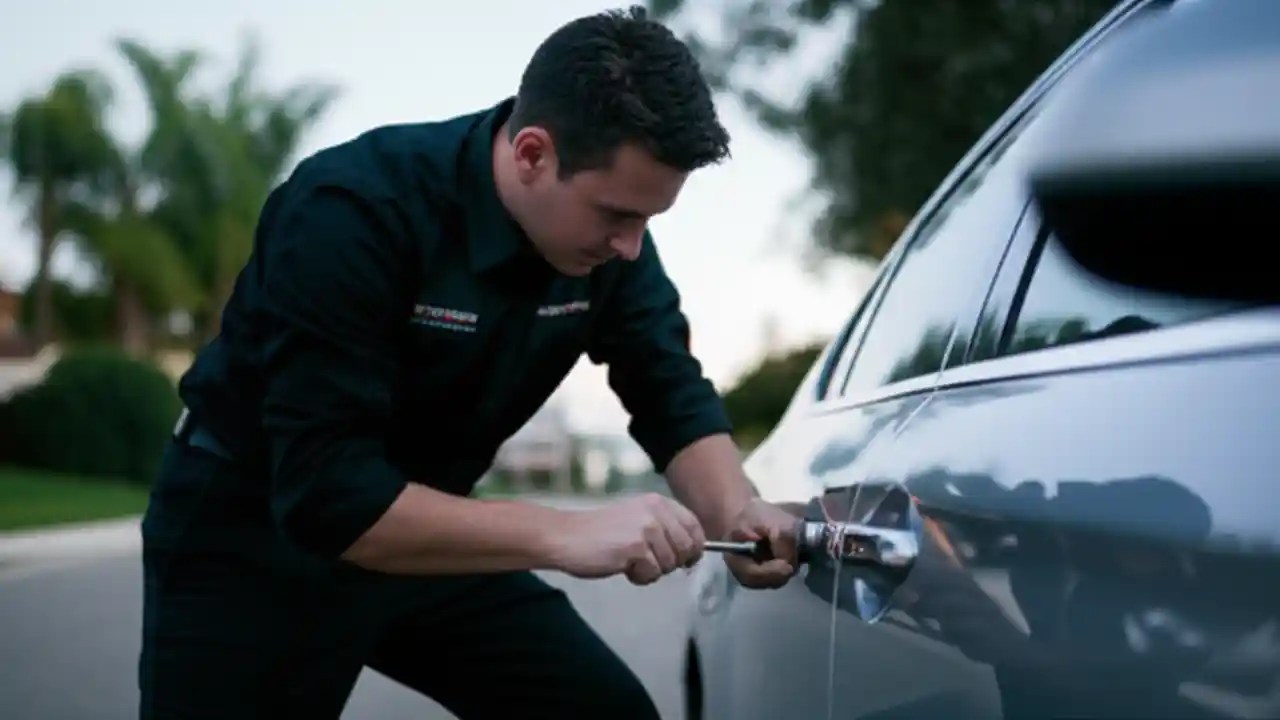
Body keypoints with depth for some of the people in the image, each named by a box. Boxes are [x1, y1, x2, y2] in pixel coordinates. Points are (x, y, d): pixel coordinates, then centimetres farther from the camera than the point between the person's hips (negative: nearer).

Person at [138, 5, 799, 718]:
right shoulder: (353, 210, -30)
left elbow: (673, 393, -4)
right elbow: (326, 494, -34)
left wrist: (736, 511, -24)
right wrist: (566, 534, -39)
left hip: (428, 531, 6)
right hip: (254, 541, -5)